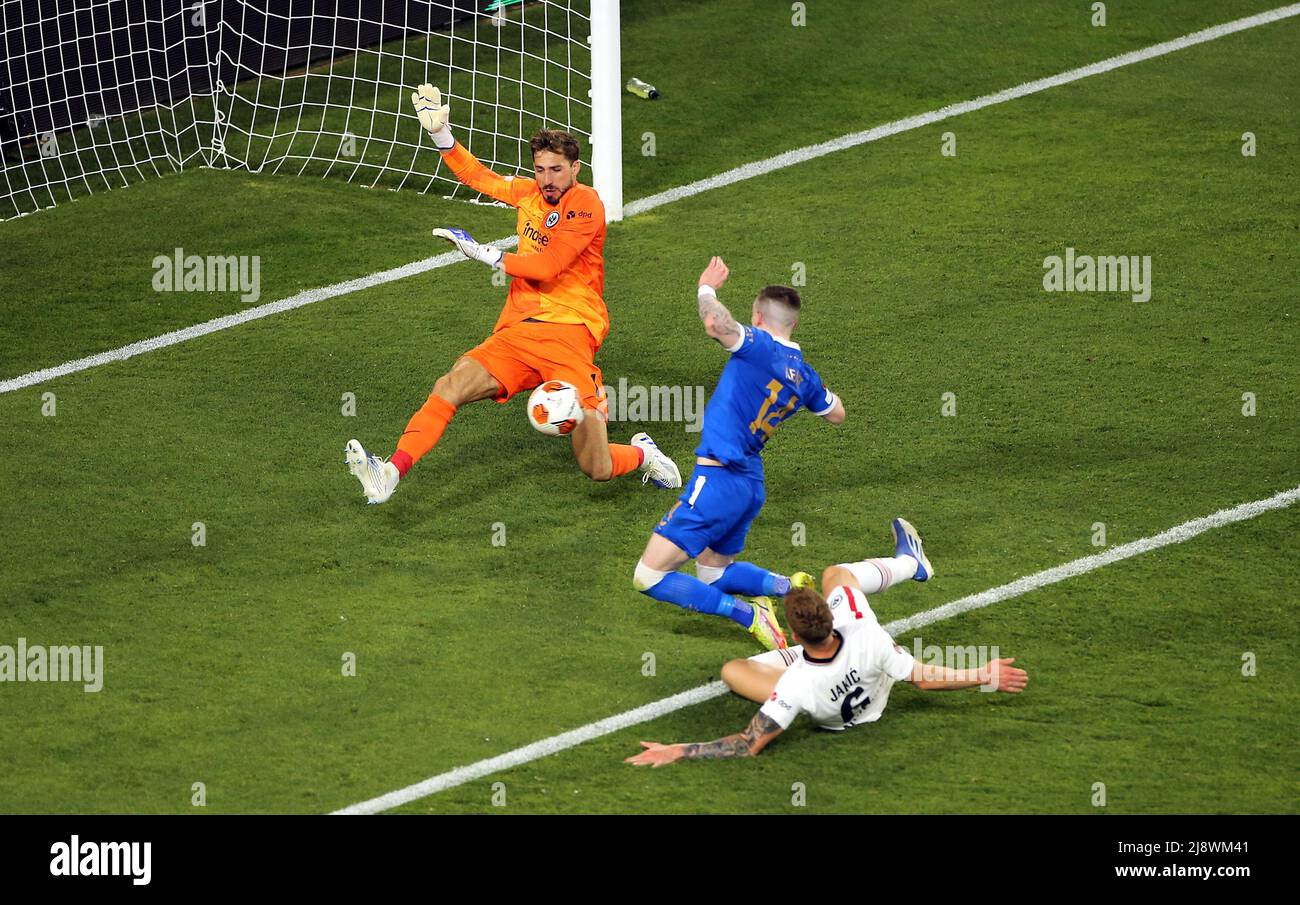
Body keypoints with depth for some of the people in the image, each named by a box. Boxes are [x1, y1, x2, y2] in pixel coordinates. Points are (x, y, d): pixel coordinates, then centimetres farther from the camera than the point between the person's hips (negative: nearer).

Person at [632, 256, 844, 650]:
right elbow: (836, 413, 28)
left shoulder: (760, 347, -13)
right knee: (713, 572, 31)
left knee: (648, 577, -7)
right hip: (752, 483, 9)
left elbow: (716, 323, -33)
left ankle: (748, 614, -15)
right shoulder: (803, 373, 9)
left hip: (718, 480, -9)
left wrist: (707, 289, -13)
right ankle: (793, 588, 9)